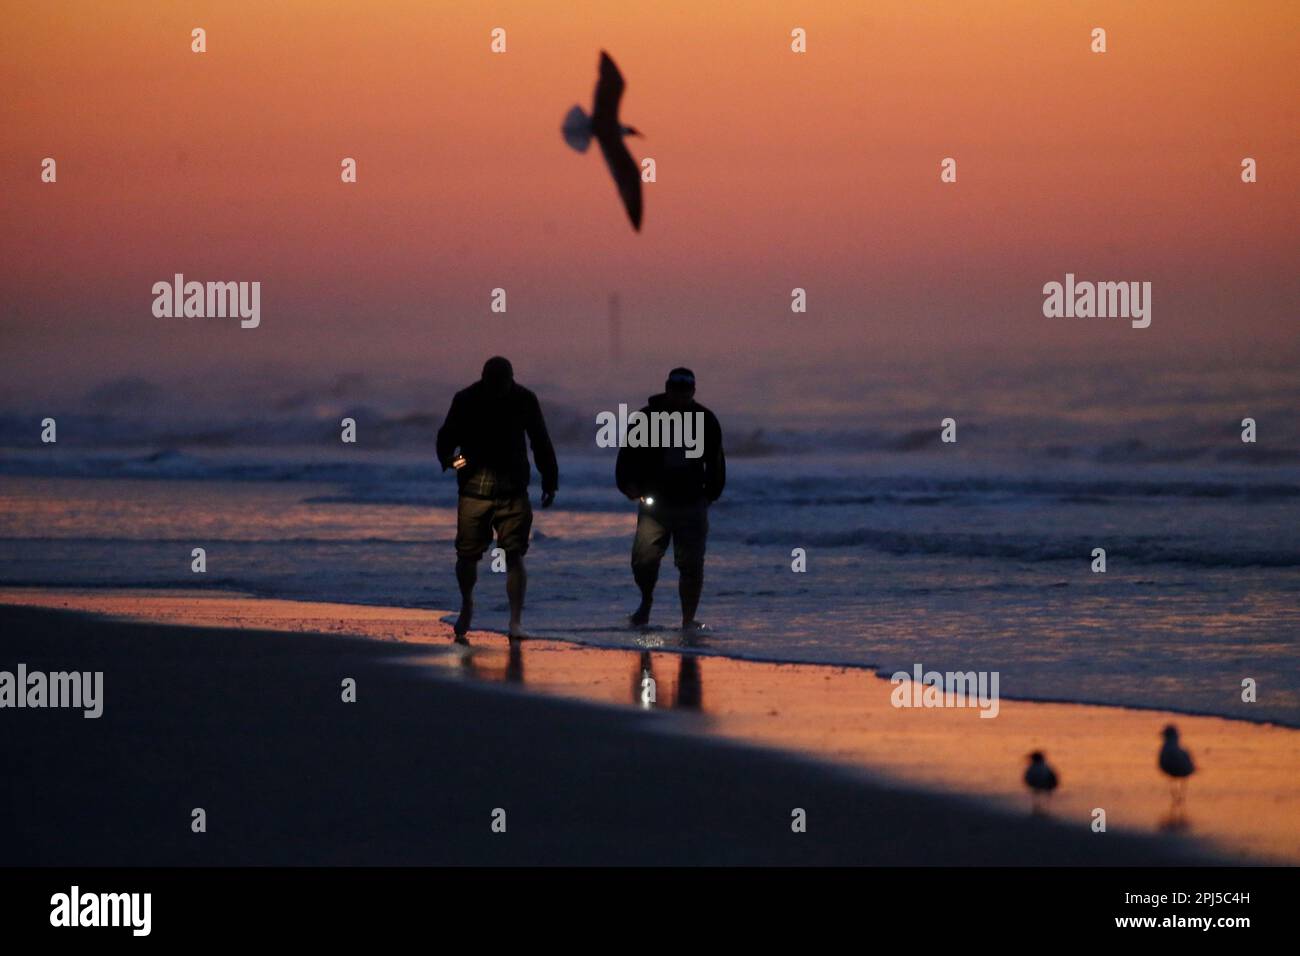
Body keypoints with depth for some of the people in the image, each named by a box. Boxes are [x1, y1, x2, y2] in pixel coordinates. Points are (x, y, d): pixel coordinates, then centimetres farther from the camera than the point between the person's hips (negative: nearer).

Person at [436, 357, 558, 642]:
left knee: (514, 554, -11)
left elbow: (541, 444, 9)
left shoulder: (525, 400, 0)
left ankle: (515, 620, -9)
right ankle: (467, 605, 30)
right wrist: (450, 458, -18)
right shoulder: (466, 400, -2)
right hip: (474, 488, 0)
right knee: (467, 554, 2)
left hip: (513, 490, 0)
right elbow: (446, 437, 4)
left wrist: (549, 481, 10)